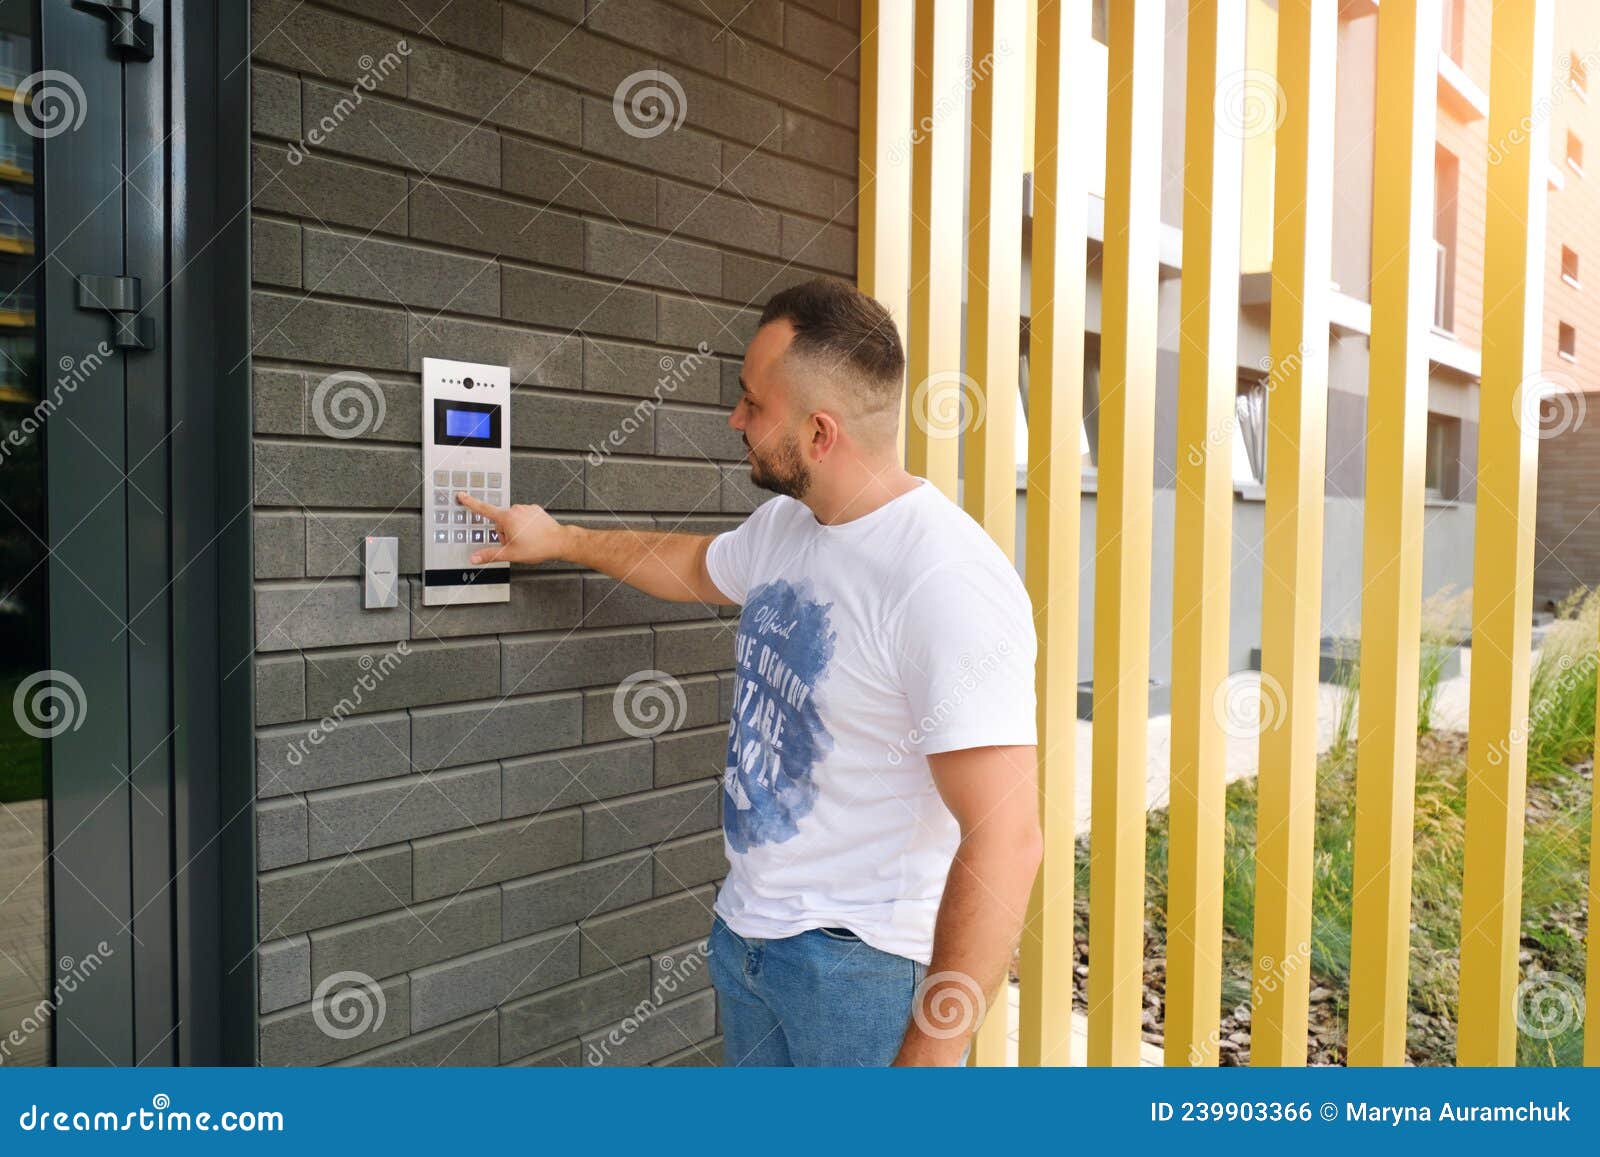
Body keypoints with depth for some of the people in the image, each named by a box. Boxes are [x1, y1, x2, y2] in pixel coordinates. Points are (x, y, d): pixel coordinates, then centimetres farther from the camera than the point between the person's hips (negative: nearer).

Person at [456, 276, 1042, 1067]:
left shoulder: (947, 582, -26)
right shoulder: (780, 526, 1)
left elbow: (1004, 840, -27)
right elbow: (694, 566, 26)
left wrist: (927, 1055, -24)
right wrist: (558, 540, 32)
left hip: (859, 962, -8)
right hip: (746, 927, 8)